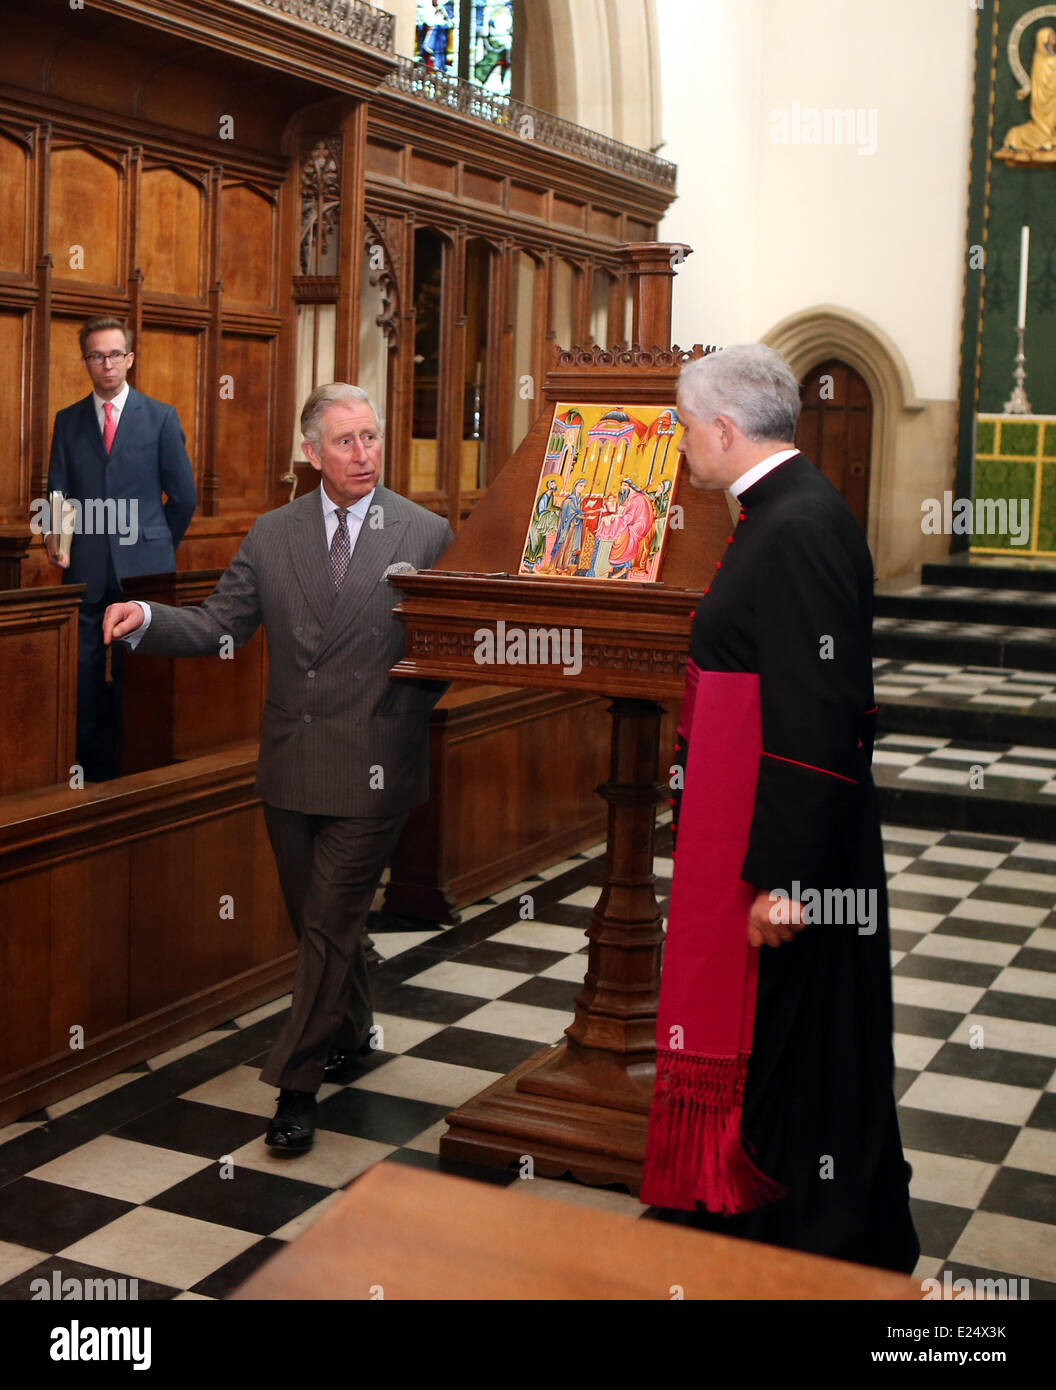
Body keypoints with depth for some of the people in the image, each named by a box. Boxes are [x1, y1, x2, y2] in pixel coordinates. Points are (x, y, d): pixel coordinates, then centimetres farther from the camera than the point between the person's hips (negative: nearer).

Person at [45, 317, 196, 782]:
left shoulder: (161, 417, 5)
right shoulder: (67, 421, 11)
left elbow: (183, 496, 7)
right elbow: (58, 492, 8)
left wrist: (157, 546, 10)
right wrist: (53, 535, -9)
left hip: (143, 566, -2)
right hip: (86, 566, 2)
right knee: (85, 671, 2)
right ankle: (92, 768, 11)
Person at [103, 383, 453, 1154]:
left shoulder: (426, 534, -2)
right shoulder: (271, 535, 5)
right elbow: (218, 628, 1)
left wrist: (415, 703, -10)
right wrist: (147, 618, -16)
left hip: (373, 769, -4)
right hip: (292, 765, 4)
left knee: (331, 925, -2)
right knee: (321, 921, 17)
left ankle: (296, 1083, 9)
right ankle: (352, 1033, 41)